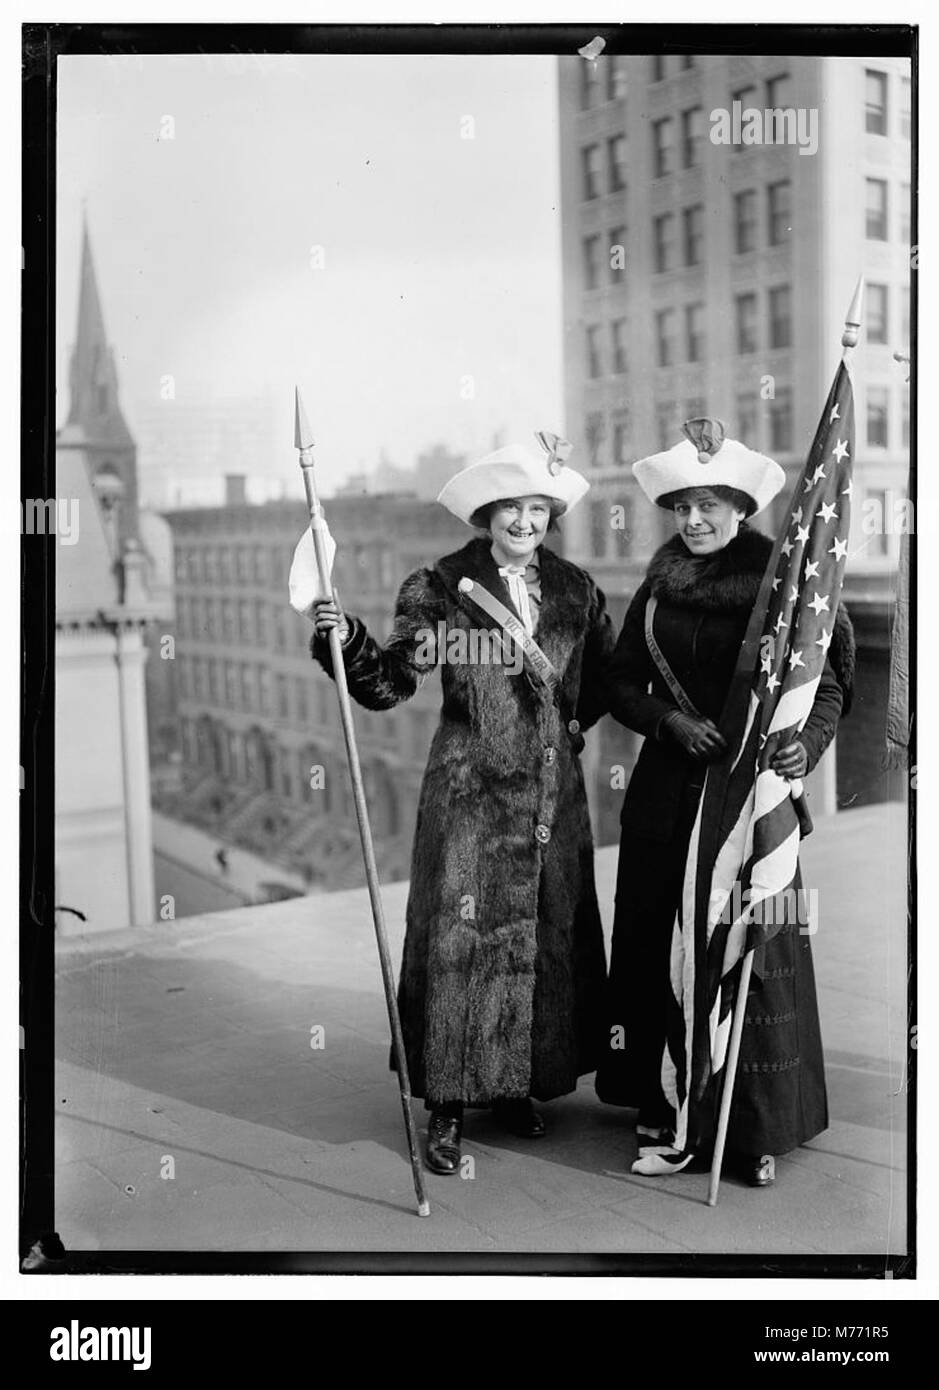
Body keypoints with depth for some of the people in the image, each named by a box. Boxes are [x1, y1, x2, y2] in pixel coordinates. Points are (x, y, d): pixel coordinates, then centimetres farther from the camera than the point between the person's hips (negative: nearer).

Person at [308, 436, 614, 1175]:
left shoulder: (574, 589, 7)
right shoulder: (441, 586, -4)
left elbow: (605, 676, 21)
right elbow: (390, 682, -11)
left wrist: (569, 720, 10)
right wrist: (347, 639, -26)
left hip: (554, 789, 4)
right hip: (471, 788, -4)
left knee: (550, 936, 9)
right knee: (462, 935, -4)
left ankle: (519, 1085, 26)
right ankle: (448, 1107, 8)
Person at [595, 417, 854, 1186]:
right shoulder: (660, 587, 7)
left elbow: (827, 686, -8)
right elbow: (622, 684, 10)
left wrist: (806, 744, -28)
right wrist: (671, 720, -9)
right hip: (668, 787, 4)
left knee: (750, 948, -2)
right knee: (659, 941, 7)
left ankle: (759, 1125, 10)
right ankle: (663, 1103, 21)